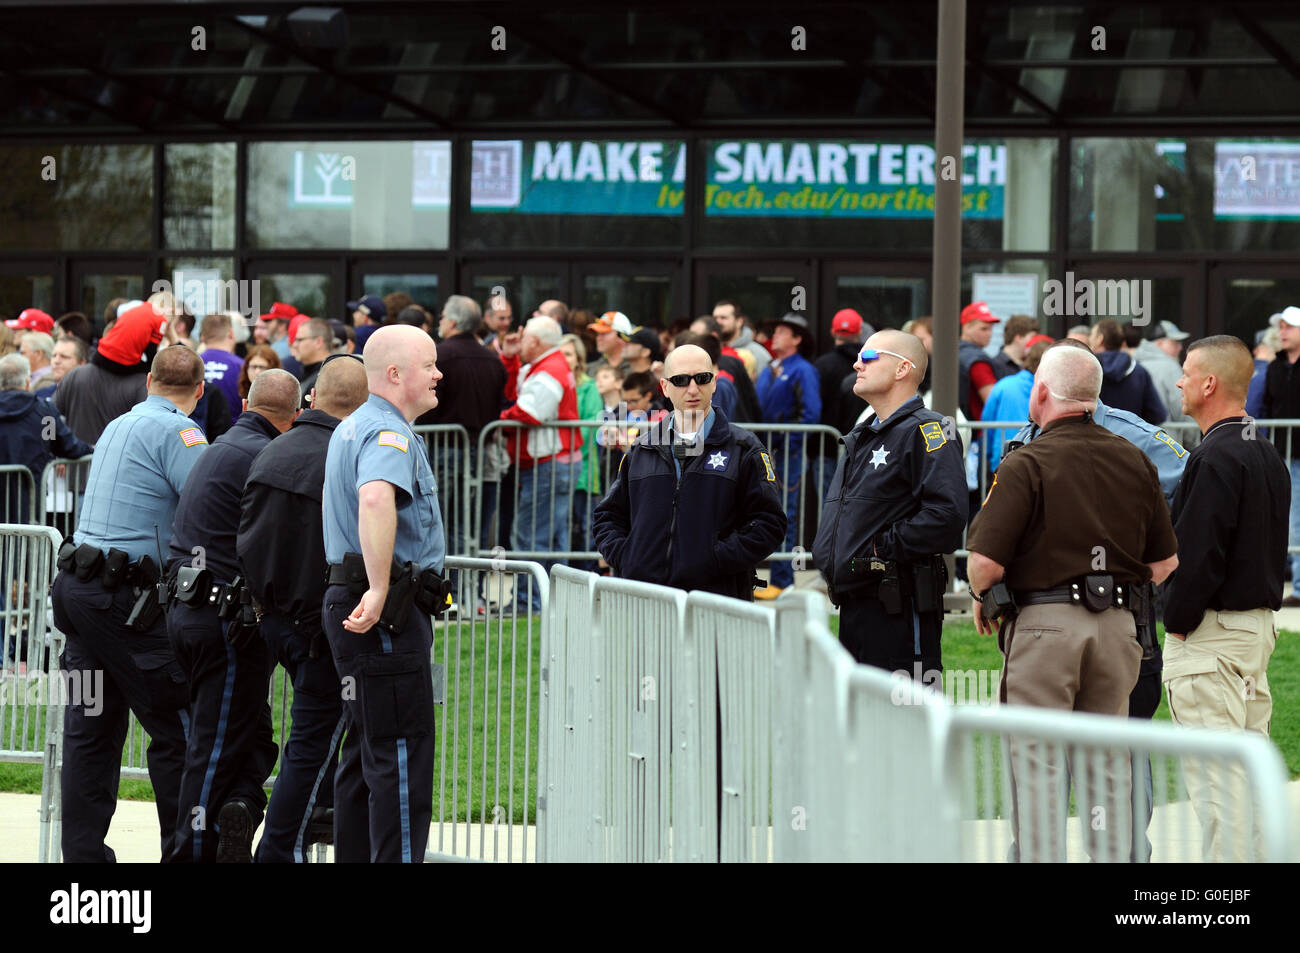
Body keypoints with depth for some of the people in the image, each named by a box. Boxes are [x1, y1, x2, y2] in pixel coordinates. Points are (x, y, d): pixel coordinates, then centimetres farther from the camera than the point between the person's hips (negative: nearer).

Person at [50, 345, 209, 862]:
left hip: (77, 584, 9)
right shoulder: (177, 432, -9)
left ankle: (83, 852, 12)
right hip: (124, 596, -9)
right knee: (177, 728, -2)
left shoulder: (118, 426, 18)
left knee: (90, 731, 10)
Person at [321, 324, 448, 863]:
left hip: (353, 608, 10)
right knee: (401, 755, -9)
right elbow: (376, 499, -37)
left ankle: (354, 858, 19)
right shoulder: (389, 434, -16)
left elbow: (335, 503, 36)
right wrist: (379, 590, -37)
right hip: (387, 614, -10)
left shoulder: (351, 429, 19)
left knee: (364, 751, 15)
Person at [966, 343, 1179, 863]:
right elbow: (1165, 564, 11)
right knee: (1110, 766, 13)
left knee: (1037, 769, -1)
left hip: (1044, 624, -5)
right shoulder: (1134, 461, 7)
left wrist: (982, 599, 6)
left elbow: (984, 563, -15)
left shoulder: (1026, 465, -10)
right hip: (1118, 625, 5)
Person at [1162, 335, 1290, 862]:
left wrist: (1177, 621, -12)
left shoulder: (1215, 457, -17)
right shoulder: (1268, 454, 14)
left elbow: (1199, 554, -20)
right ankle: (1257, 855, 17)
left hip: (1210, 630, -10)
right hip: (1260, 623, 10)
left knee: (1215, 770, -9)